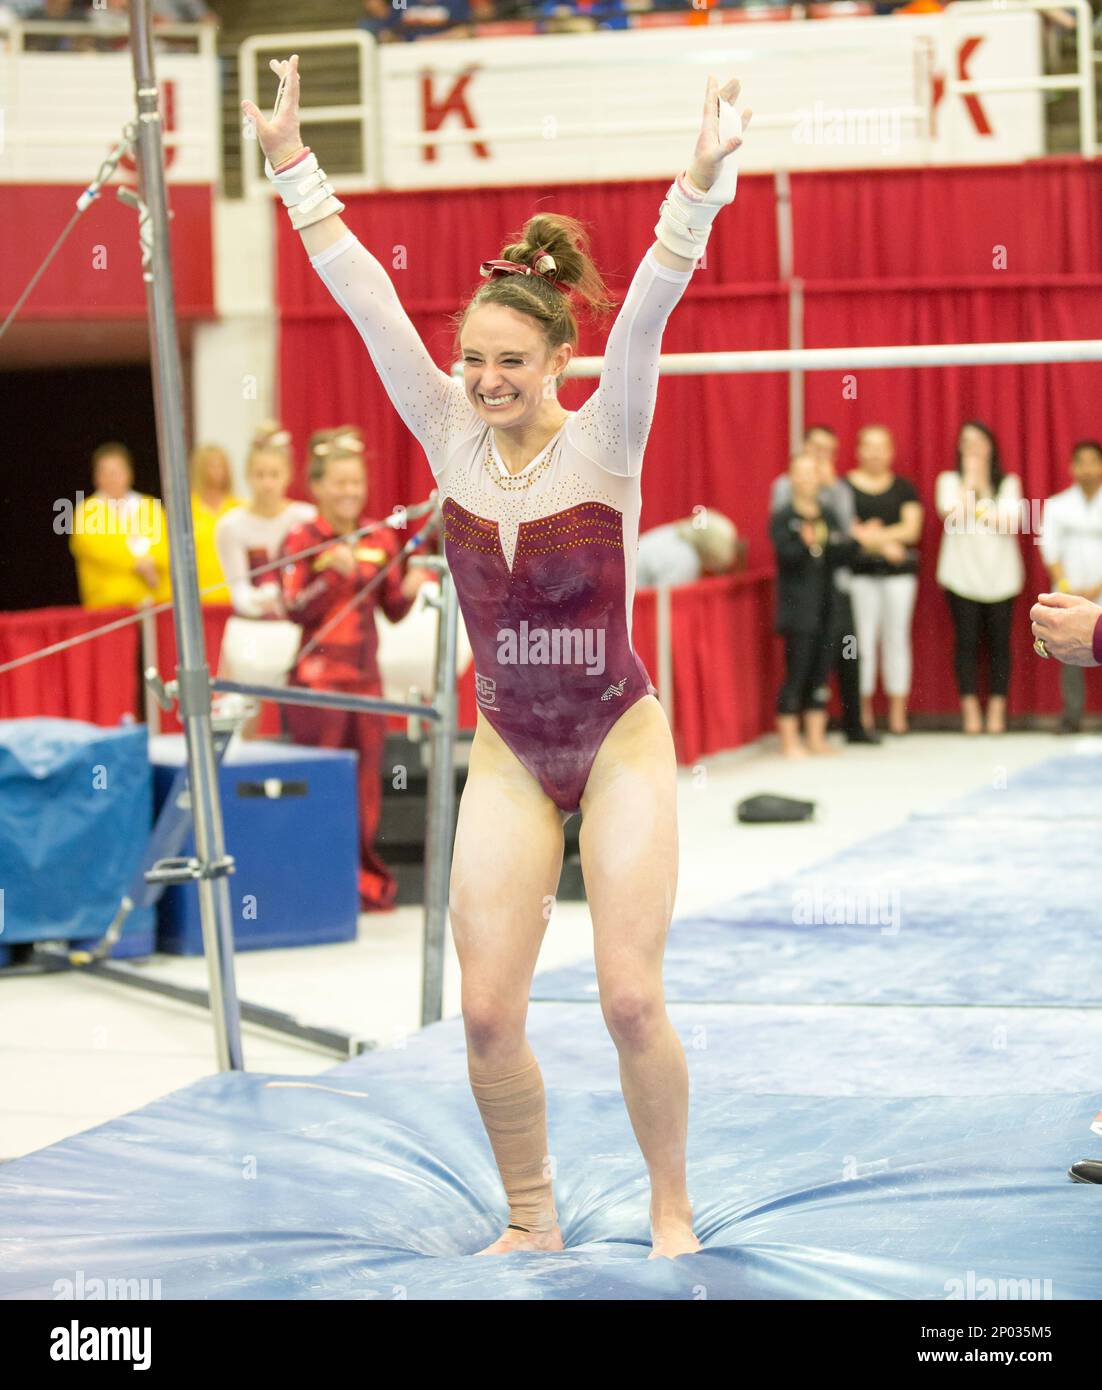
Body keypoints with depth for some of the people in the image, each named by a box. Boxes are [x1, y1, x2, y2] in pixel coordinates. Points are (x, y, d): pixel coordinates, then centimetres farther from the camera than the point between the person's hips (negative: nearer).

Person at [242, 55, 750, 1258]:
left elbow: (647, 309, -25)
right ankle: (531, 1222, 18)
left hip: (620, 743, -3)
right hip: (508, 755, 3)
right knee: (486, 1011, -2)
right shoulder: (451, 436, -4)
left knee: (631, 999, -6)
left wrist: (698, 184, -38)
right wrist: (292, 166, -10)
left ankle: (671, 1213, 16)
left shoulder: (603, 441, -11)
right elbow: (364, 296, -6)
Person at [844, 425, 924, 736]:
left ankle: (898, 713, 6)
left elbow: (911, 529, 1)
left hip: (900, 571, 2)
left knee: (897, 638, 2)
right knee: (863, 640, -4)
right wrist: (885, 543, -11)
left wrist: (873, 534, -10)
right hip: (860, 573, -2)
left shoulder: (903, 488, 11)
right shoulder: (845, 487, 4)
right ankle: (864, 713, 1)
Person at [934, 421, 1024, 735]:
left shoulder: (1008, 482, 10)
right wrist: (970, 478, -8)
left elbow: (1011, 523, -1)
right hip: (962, 574, -1)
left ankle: (997, 712, 4)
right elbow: (952, 514, -11)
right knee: (967, 642, -4)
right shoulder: (950, 480, 7)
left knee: (998, 643, 0)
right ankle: (970, 712, -1)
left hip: (1000, 575, 1)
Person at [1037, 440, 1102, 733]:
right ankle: (1071, 719, -4)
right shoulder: (1057, 505, 11)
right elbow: (1050, 550, 5)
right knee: (1071, 654, -5)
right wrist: (1066, 588, -7)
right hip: (1069, 593, 1)